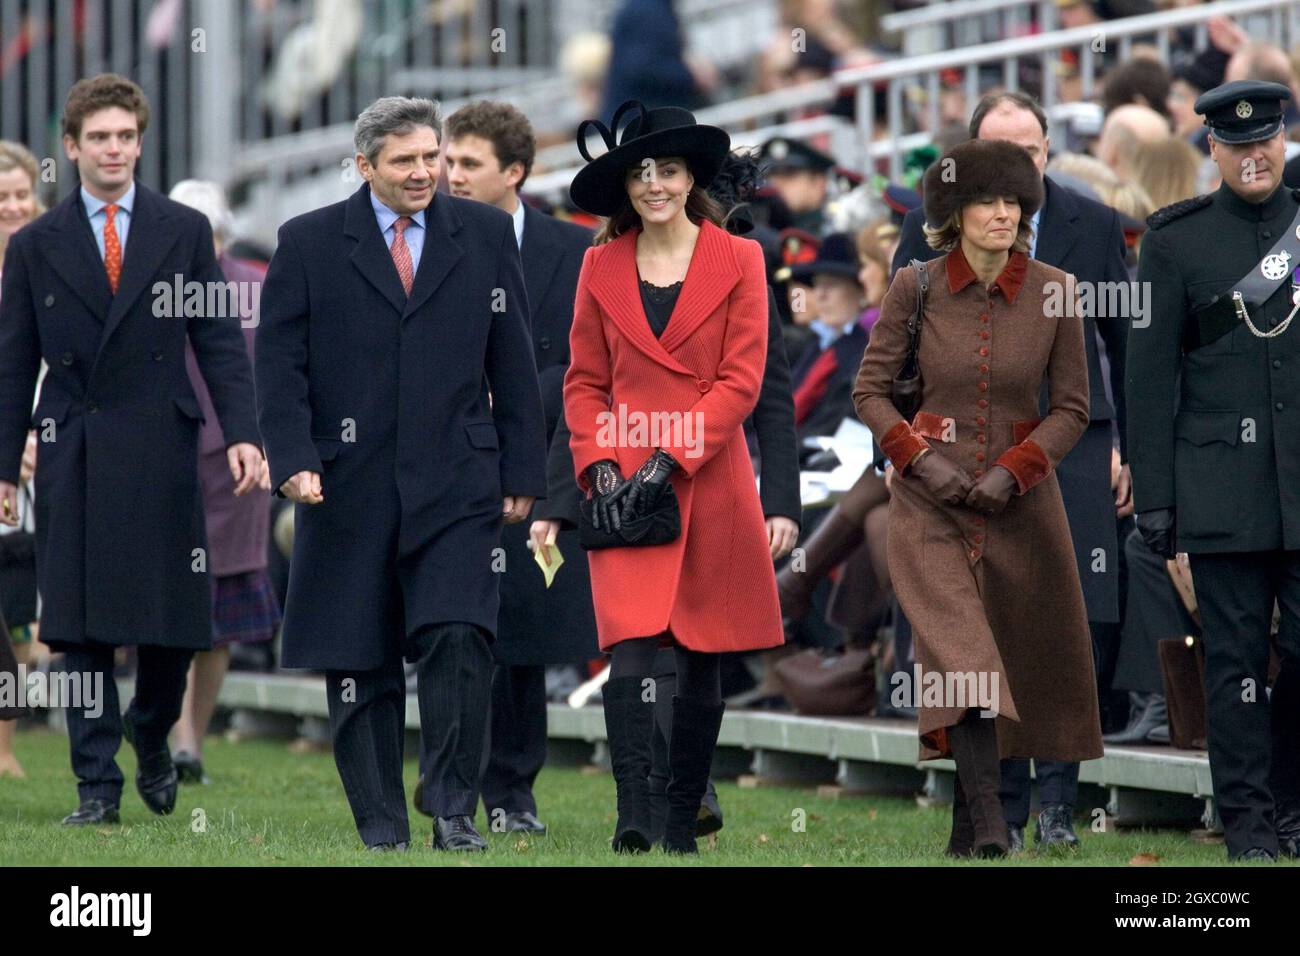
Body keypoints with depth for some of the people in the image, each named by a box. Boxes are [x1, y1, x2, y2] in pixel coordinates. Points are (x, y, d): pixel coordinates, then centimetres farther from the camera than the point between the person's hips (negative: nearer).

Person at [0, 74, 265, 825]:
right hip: (74, 455, 0)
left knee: (173, 622, 1)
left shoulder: (185, 232, 7)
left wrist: (242, 432, -8)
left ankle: (153, 744, 28)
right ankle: (98, 786, 3)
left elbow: (220, 340, 4)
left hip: (163, 451, 0)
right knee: (84, 628, -2)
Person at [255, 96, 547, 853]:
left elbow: (514, 363, 9)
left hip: (457, 485, 0)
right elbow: (281, 364, 2)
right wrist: (294, 461, -10)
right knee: (360, 671, 3)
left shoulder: (487, 235, 7)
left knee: (460, 641, -17)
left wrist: (523, 473, 5)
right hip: (350, 491, 0)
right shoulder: (311, 244, 4)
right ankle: (382, 832, 12)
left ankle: (455, 813, -10)